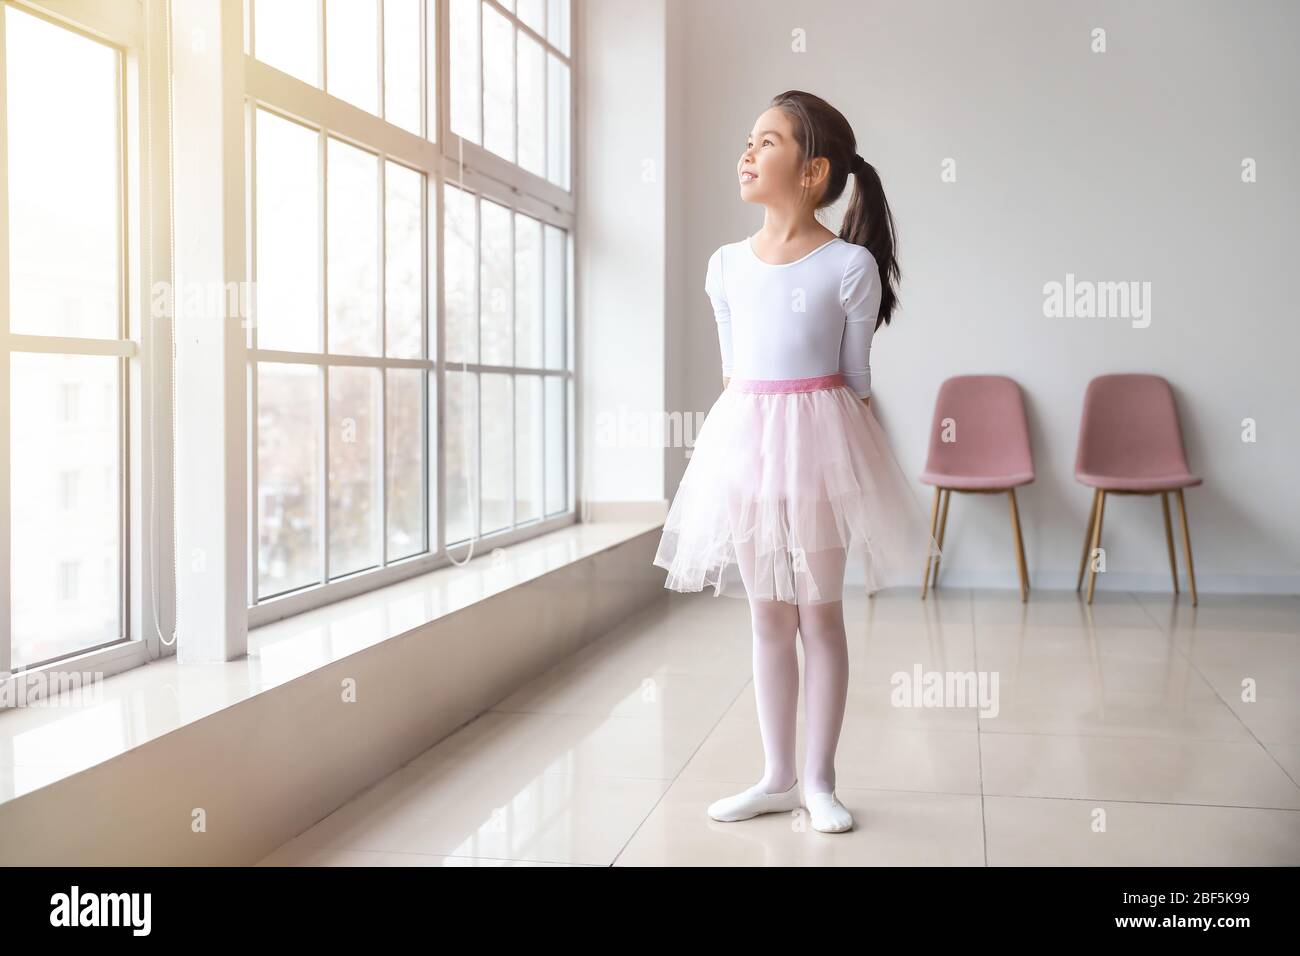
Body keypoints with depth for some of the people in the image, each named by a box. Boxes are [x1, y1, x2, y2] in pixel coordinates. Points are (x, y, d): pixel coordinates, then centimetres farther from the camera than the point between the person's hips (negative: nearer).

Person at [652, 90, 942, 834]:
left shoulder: (850, 266, -8)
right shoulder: (727, 265, 5)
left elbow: (855, 378, -2)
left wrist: (822, 444, -1)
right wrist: (749, 437, 9)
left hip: (817, 443, -4)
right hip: (745, 443, 4)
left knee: (821, 615, 6)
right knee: (769, 619, 11)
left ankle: (820, 779, 19)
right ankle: (778, 777, 22)